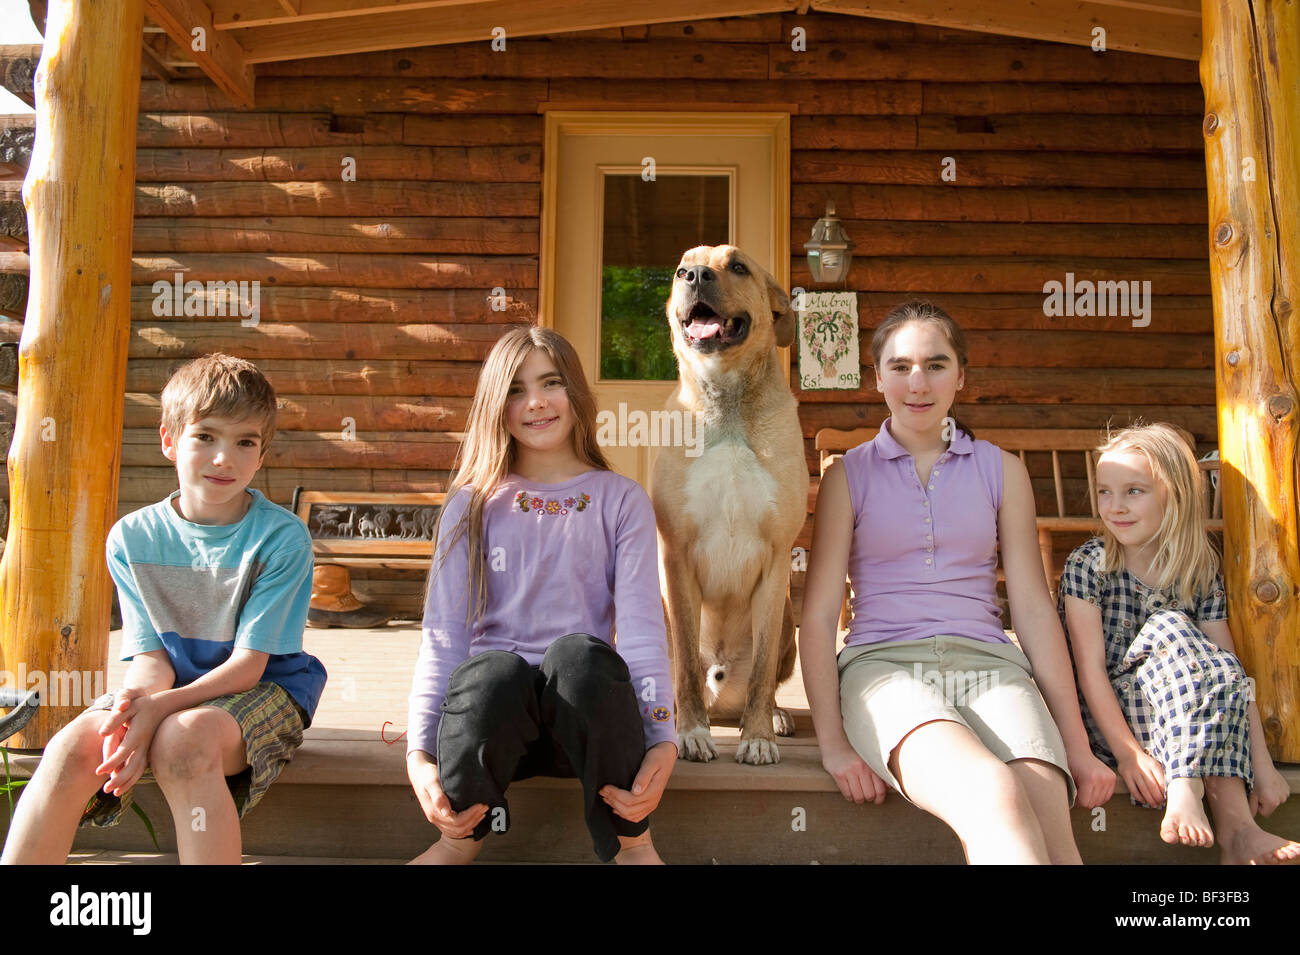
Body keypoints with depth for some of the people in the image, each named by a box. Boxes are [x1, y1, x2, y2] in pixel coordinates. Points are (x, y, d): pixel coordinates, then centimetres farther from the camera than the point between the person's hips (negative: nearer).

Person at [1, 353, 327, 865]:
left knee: (180, 739, -34)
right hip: (167, 685, 4)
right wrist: (131, 714, -26)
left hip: (262, 689, -3)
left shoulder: (282, 537, -13)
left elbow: (248, 664, -14)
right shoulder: (132, 538, 0)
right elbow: (151, 656, -4)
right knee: (72, 746, -24)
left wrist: (159, 707, -29)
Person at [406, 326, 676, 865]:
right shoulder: (472, 507, 10)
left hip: (587, 716, -1)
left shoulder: (622, 502, 7)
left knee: (579, 652, -35)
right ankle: (461, 838, -3)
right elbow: (442, 636, 3)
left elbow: (641, 627, -2)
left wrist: (662, 740, -16)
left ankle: (630, 841, -11)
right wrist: (419, 753, -10)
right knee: (491, 670, -35)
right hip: (493, 711, 1)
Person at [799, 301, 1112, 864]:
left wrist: (1076, 745, 6)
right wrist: (832, 740, -8)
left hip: (988, 664, 2)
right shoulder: (849, 474, 10)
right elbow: (818, 613, 3)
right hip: (884, 664, -2)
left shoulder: (1001, 470, 16)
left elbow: (1033, 609, 12)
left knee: (1048, 823, -29)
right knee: (995, 797, -33)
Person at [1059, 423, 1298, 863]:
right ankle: (1233, 826, -33)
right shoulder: (1089, 564, -8)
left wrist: (1262, 764, -10)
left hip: (1181, 720, 4)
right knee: (1169, 629, -25)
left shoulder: (1201, 575, 2)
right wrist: (1126, 750, -21)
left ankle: (1237, 820, -31)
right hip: (1105, 717, -4)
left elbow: (1231, 672, -3)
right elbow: (1090, 667, -14)